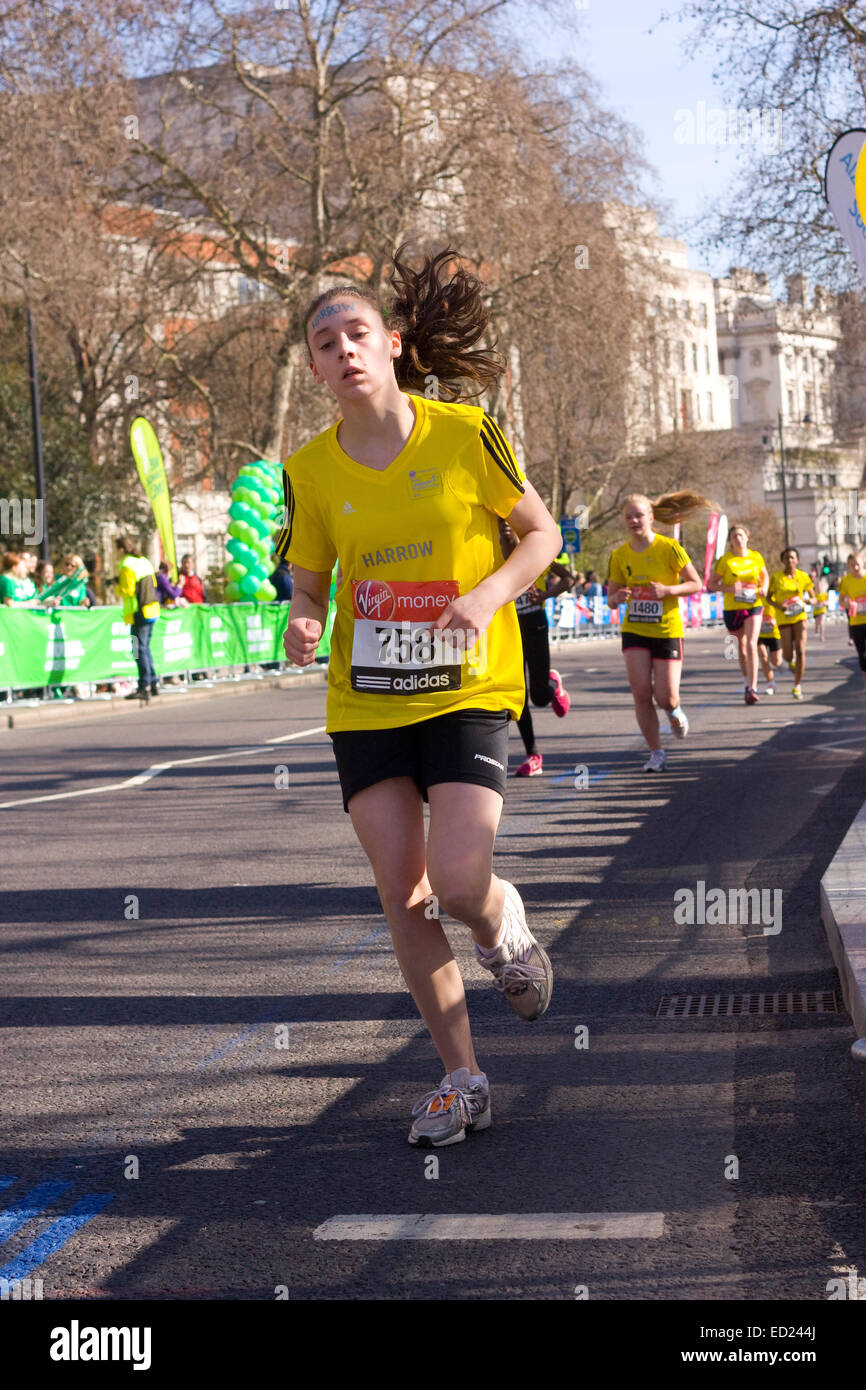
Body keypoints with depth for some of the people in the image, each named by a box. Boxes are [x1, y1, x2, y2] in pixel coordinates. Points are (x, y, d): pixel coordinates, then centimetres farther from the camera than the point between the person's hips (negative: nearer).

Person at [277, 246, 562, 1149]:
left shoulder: (463, 432, -8)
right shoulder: (312, 470, -2)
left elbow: (541, 533, 1)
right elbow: (309, 582, 10)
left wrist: (490, 593, -16)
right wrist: (301, 625, -13)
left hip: (467, 690, -3)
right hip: (365, 701, 3)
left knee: (458, 885, -17)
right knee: (403, 897, 1)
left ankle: (503, 923, 22)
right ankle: (461, 1077, 17)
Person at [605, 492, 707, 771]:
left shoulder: (669, 548, -9)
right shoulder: (620, 555, 1)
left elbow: (696, 584, -4)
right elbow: (611, 598, 9)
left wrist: (668, 590, -21)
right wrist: (617, 598, -15)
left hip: (667, 630, -2)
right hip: (634, 631, 3)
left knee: (666, 698, -6)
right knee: (641, 693, -9)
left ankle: (674, 711, 34)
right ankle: (656, 753, 7)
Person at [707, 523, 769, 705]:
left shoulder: (756, 557, 2)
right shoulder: (725, 560, -5)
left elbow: (765, 576, 19)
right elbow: (711, 584, -2)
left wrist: (763, 588, -2)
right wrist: (729, 588, -19)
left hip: (753, 606, 0)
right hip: (732, 608, 0)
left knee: (751, 645, -15)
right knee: (741, 647, 12)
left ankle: (752, 688, -16)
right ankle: (748, 681, 33)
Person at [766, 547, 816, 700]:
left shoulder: (803, 576, -1)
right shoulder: (776, 576, -4)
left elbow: (813, 599, 6)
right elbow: (768, 597, 4)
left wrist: (807, 600, -17)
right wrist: (778, 605, -16)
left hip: (799, 617, 0)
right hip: (783, 618, 0)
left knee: (800, 651, -14)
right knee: (788, 656, -4)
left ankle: (797, 686, -4)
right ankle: (791, 660, 37)